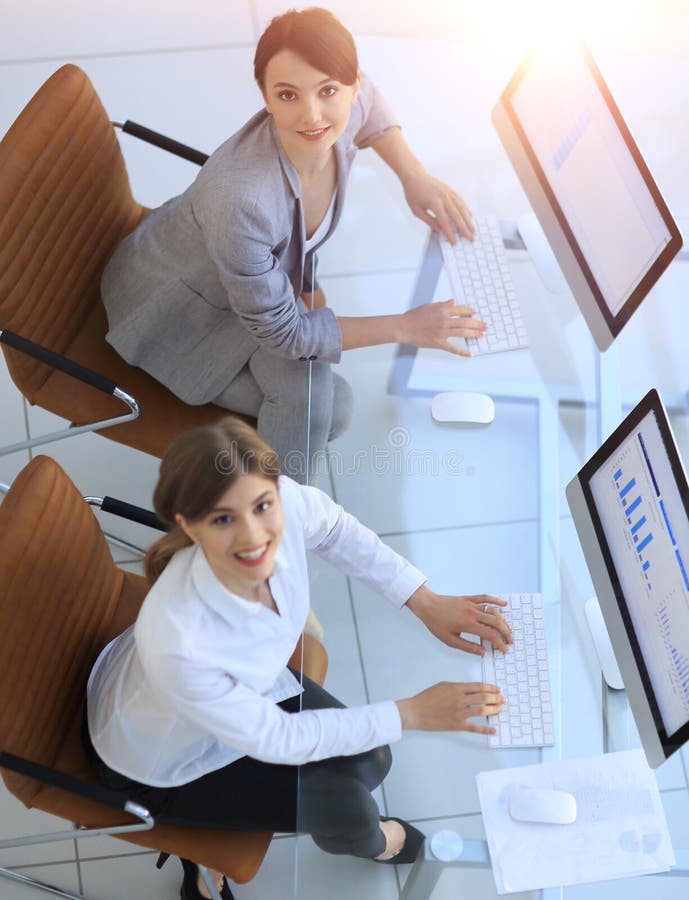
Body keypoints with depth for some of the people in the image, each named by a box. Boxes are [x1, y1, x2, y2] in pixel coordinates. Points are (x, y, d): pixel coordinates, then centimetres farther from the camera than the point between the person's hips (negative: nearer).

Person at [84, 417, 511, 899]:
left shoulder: (285, 501, -33)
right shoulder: (177, 644, -45)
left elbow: (336, 529, -5)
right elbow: (274, 739, -26)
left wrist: (426, 601, -7)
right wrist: (411, 712, -21)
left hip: (244, 684, 6)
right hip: (161, 762, -5)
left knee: (369, 764, 8)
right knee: (345, 807, -5)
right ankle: (373, 842, 34)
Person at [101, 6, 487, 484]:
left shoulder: (342, 110, -25)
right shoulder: (242, 202, -45)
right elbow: (281, 332, -29)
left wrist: (416, 177, -8)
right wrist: (405, 327, -26)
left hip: (262, 275, 7)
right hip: (181, 309, -7)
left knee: (333, 406, -5)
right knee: (319, 403, -20)